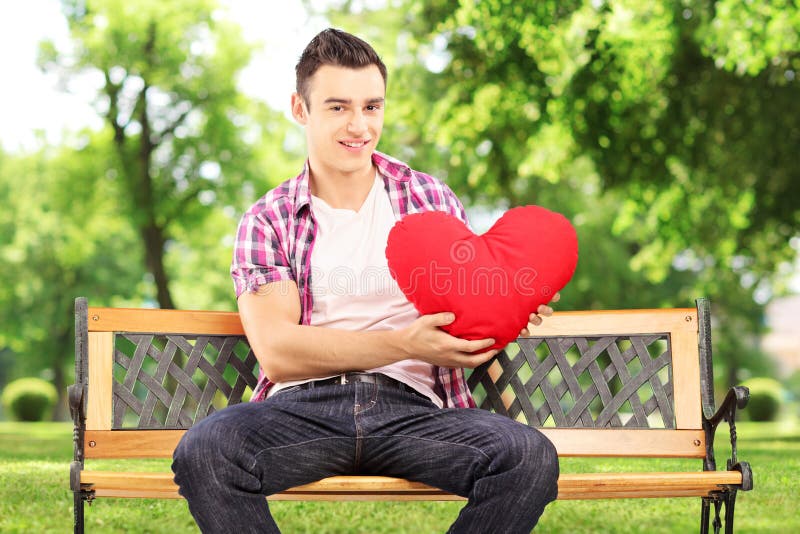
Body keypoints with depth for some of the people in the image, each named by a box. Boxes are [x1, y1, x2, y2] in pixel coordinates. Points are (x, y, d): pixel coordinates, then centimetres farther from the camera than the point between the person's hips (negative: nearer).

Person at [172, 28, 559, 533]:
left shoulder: (433, 200, 15)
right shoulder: (266, 222, 10)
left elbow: (472, 331, 14)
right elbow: (277, 352, -5)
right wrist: (404, 344, -16)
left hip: (412, 406, 1)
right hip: (305, 405, -1)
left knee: (532, 457, -28)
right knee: (203, 450, -33)